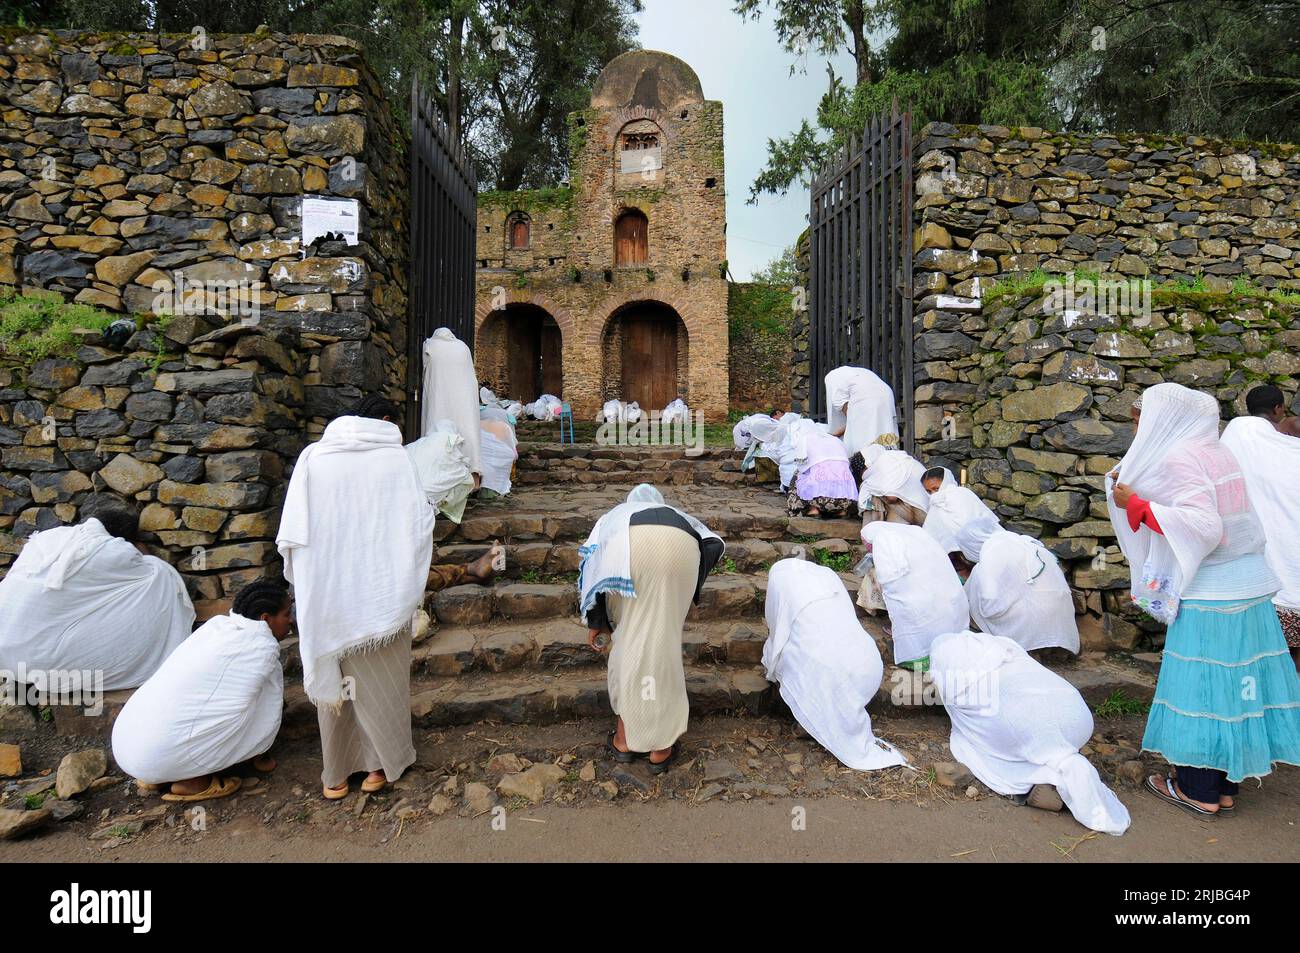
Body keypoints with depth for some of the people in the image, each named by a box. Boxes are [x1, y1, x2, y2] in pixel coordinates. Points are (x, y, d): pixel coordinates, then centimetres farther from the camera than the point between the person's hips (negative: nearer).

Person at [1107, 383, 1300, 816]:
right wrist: (1133, 490, 12)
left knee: (1199, 683, 2)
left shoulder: (1180, 457, -15)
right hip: (1246, 586, 9)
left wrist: (1136, 503, -18)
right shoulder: (1213, 451, 13)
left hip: (1210, 595, -9)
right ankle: (1225, 785, 24)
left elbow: (1202, 524, -23)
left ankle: (1198, 790, 13)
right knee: (1230, 682, 13)